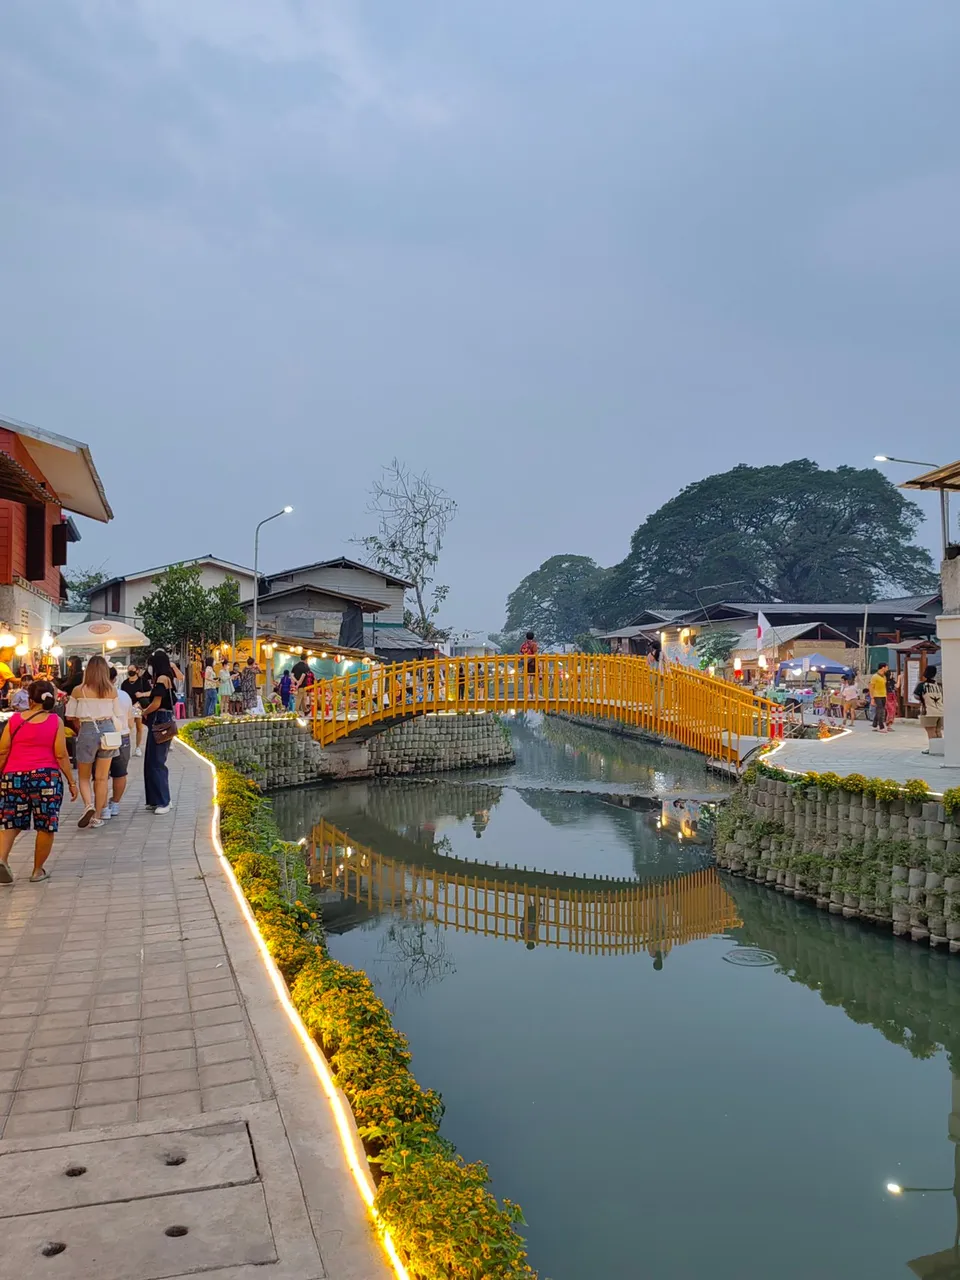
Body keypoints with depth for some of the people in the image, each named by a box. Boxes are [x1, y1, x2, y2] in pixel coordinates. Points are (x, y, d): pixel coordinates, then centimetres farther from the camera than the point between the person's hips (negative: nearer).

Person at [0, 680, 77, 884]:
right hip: (45, 777, -3)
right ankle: (38, 871, 13)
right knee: (46, 826, 8)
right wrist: (71, 782, 2)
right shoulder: (55, 721, -2)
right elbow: (61, 755, -4)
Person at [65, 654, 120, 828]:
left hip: (87, 732, -2)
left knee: (84, 776, 15)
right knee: (102, 778, 9)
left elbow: (70, 716, 1)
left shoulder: (79, 690, -5)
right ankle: (98, 816, 13)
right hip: (108, 731, 2)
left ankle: (88, 805, -10)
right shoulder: (112, 691, -1)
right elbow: (114, 714, 3)